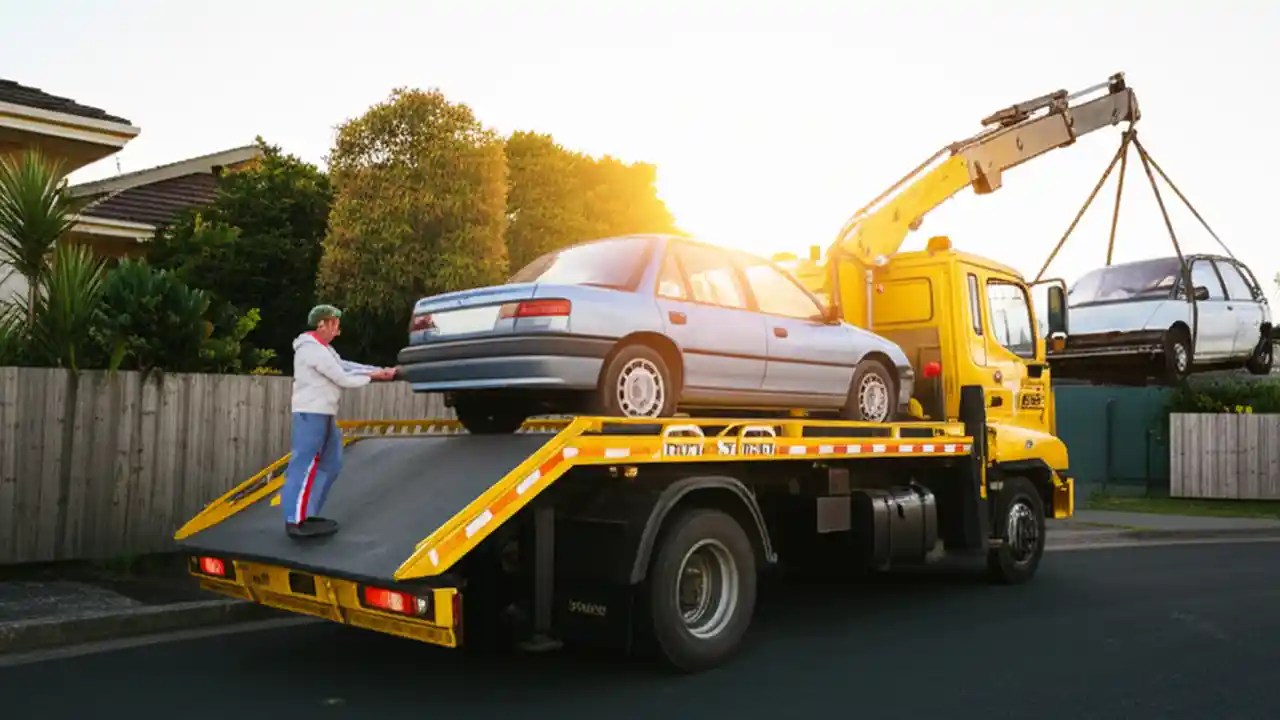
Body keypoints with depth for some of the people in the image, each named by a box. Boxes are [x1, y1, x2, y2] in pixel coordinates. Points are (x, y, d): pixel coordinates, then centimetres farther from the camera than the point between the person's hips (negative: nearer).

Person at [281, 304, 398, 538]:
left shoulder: (323, 348, 18)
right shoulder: (313, 349, -16)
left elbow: (345, 366, 14)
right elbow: (343, 378, -16)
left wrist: (380, 371, 5)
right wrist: (371, 376, -1)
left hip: (323, 414, 10)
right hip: (311, 414, -10)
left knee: (330, 465, 11)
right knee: (305, 466, -10)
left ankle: (308, 515, 15)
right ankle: (295, 520, -8)